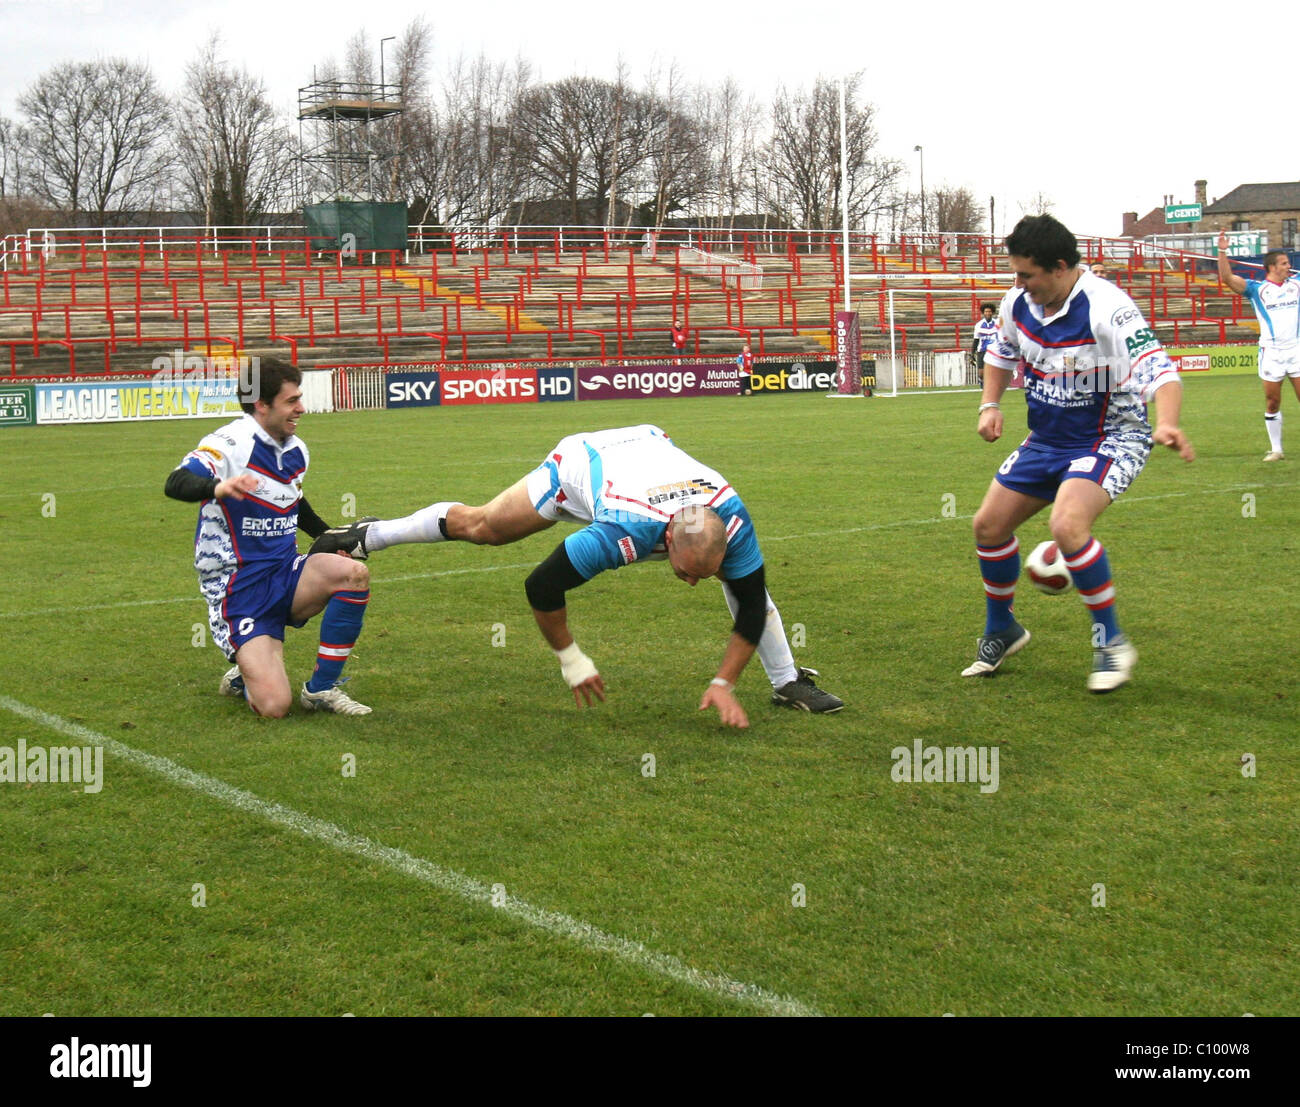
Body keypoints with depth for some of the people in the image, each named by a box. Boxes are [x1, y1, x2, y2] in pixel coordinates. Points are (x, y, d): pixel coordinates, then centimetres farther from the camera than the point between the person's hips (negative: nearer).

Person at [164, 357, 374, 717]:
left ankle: (321, 688, -7)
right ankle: (243, 677, 18)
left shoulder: (296, 451, 9)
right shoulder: (229, 444, -15)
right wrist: (218, 488, -54)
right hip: (237, 588, -7)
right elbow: (176, 483, -33)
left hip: (284, 574, 7)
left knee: (354, 574, -25)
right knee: (274, 707, -22)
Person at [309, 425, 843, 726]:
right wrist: (570, 660, -25)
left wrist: (724, 683, -27)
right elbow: (541, 586, -35)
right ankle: (368, 537, 38)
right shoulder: (623, 532, -49)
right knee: (480, 525, 14)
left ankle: (788, 681, 13)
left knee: (748, 575, -5)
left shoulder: (732, 523, -40)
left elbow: (752, 606, -23)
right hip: (582, 461, -3)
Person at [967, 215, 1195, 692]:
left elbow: (1158, 371, -34)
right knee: (989, 526, 6)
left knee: (1067, 525, -31)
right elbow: (1001, 350, 17)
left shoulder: (1106, 308, -27)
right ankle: (1001, 632, 31)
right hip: (1046, 438, 8)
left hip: (1110, 438, -8)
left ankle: (1111, 641, -12)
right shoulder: (1019, 302, -5)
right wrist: (990, 404, 3)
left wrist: (1166, 424, -53)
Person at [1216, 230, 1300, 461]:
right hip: (1271, 353, -2)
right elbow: (1227, 278, -8)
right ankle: (1276, 449, 12)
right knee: (1272, 404, 3)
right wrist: (1222, 251, -19)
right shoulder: (1257, 289, 1)